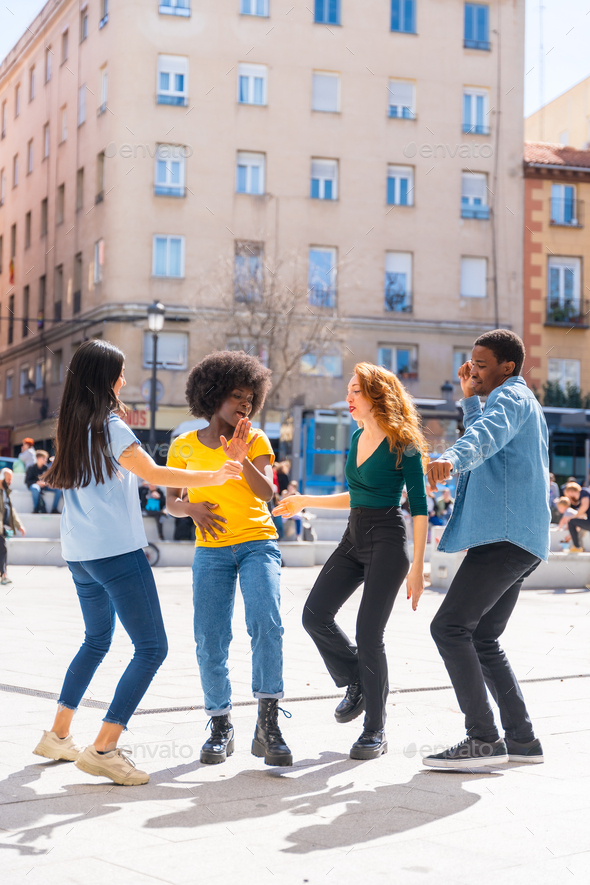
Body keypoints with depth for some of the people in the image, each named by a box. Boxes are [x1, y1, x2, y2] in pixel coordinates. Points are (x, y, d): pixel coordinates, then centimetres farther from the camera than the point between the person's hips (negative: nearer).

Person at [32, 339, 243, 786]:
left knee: (97, 640, 25)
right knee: (152, 648, -6)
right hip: (117, 552, -9)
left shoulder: (71, 426, 11)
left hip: (80, 555, 9)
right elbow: (154, 474, -18)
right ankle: (104, 749, -11)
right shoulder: (110, 427, -12)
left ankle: (58, 736, 26)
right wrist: (211, 477, -13)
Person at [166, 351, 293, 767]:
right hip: (211, 551, 1)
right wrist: (192, 508, -9)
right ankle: (221, 728, 13)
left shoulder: (255, 440, 5)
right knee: (210, 642, -4)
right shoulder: (184, 446, 8)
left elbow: (267, 493, -9)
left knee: (266, 623, -23)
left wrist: (242, 460, -25)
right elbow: (171, 502, 13)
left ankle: (268, 725, -20)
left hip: (258, 543, -1)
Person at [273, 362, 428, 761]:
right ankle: (356, 682, 22)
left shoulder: (403, 444, -9)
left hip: (388, 540, -8)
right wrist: (305, 501, 24)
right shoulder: (357, 438, 13)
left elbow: (420, 506, -11)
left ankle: (376, 731, 3)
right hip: (354, 537, 8)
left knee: (369, 632, -9)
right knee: (315, 614, -2)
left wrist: (417, 566, -15)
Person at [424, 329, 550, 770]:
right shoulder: (524, 403, 26)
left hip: (505, 535, -11)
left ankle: (484, 739, -16)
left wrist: (450, 459, -49)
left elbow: (486, 435, -30)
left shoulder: (511, 397, -6)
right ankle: (522, 739, 16)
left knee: (450, 627, -15)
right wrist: (469, 398, 30)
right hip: (516, 540, 11)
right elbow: (487, 437, 45)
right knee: (482, 640, 13)